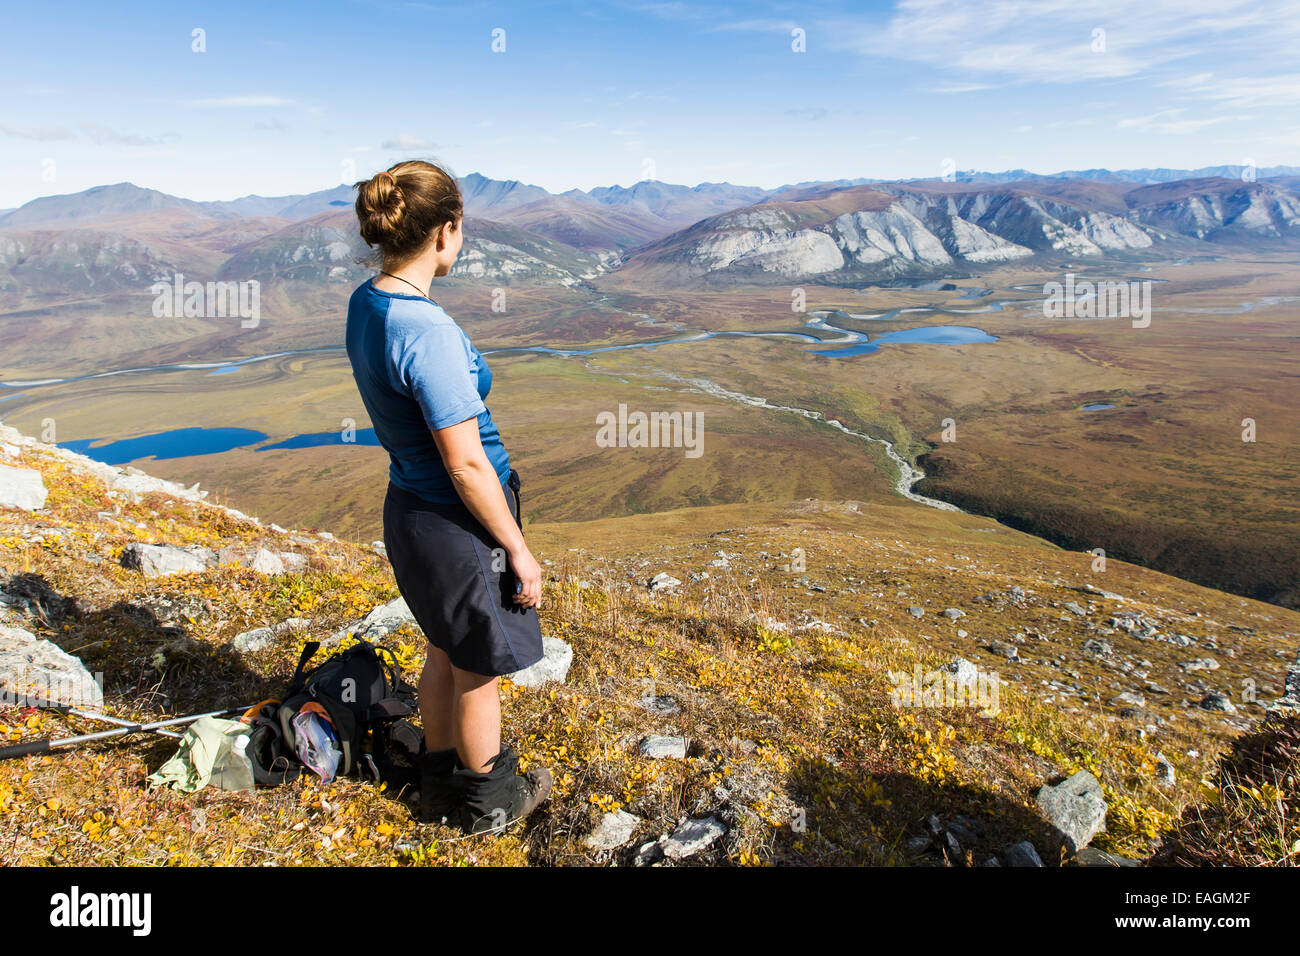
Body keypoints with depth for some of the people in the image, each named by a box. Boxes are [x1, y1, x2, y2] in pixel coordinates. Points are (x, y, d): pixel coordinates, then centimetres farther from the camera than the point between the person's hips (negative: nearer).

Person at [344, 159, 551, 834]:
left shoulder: (365, 304, 0)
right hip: (458, 523, -9)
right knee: (478, 669, 14)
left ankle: (439, 782, 47)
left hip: (407, 506, 9)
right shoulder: (427, 330, -28)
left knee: (444, 652, 27)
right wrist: (519, 550, -15)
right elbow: (465, 463, -25)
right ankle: (488, 798, 39)